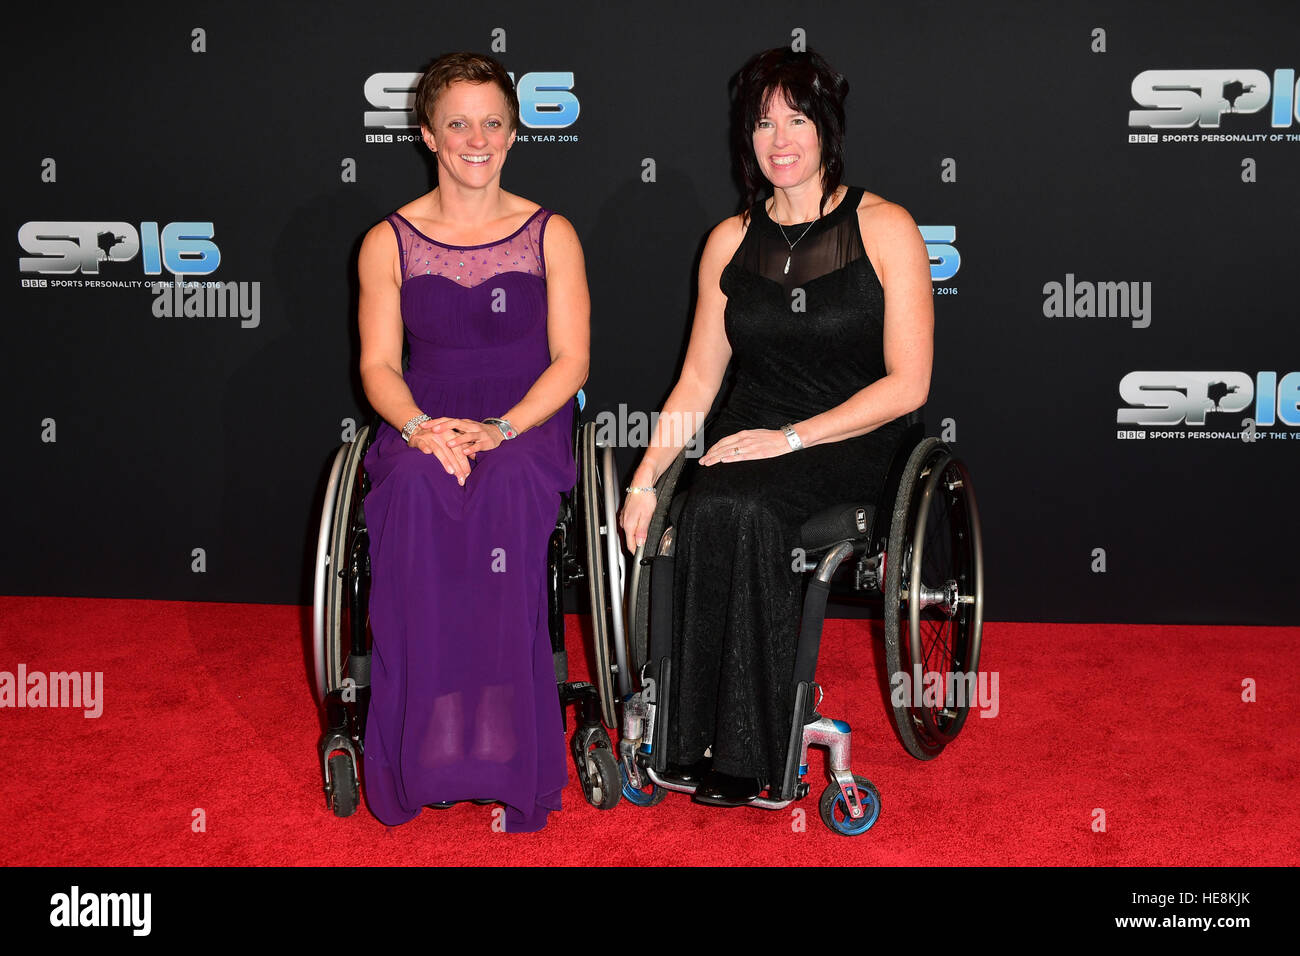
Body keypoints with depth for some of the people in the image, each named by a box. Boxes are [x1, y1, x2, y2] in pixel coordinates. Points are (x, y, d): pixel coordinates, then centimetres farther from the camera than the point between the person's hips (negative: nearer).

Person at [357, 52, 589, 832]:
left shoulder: (551, 235, 9)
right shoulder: (389, 242, 11)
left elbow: (570, 361, 2)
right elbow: (379, 366, 6)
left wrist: (500, 429, -16)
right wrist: (420, 427, -17)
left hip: (527, 427, -1)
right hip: (421, 426, 1)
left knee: (504, 487, -37)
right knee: (417, 490, -36)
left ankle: (506, 758, -33)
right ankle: (425, 754, -32)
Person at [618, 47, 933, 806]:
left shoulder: (885, 229, -2)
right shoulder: (731, 241, 11)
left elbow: (907, 383, -8)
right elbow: (700, 378, 11)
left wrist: (792, 437, -16)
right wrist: (646, 478, -2)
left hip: (850, 443, -3)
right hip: (751, 437, 4)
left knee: (735, 508, -33)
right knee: (718, 511, -31)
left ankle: (738, 754, -23)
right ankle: (705, 743, -20)